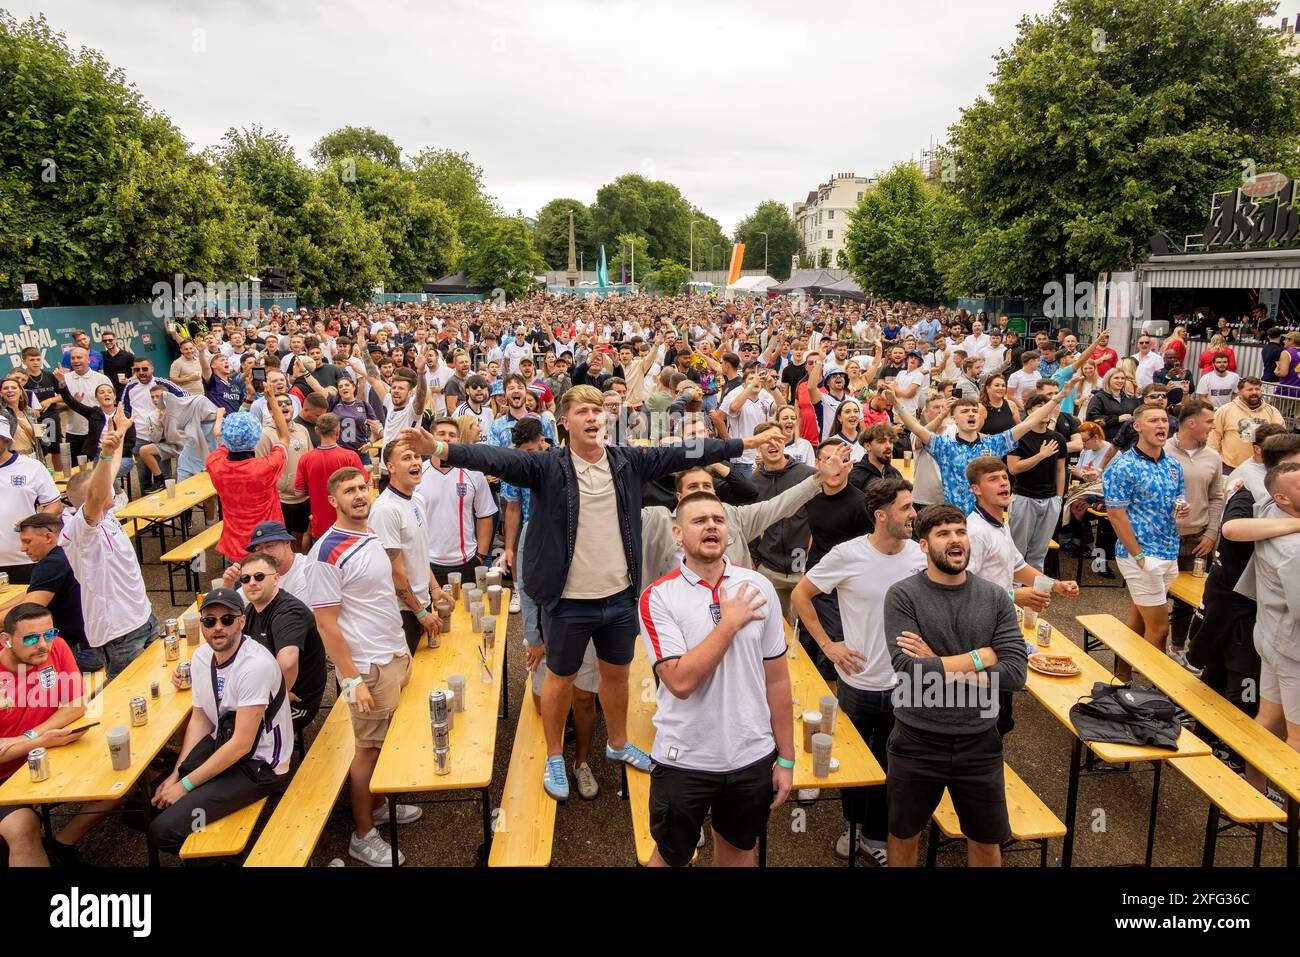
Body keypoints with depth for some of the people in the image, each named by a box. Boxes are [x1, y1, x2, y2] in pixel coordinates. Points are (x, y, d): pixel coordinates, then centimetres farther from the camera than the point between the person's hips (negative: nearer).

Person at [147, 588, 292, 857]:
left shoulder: (255, 665, -26)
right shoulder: (201, 656, 0)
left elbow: (241, 744, -24)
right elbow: (200, 719, 10)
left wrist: (186, 784, -16)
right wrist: (177, 774, -1)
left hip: (258, 764, -8)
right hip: (222, 743, 8)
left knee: (164, 829, -17)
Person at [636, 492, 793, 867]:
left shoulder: (759, 587, -3)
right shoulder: (658, 597, -12)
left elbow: (776, 678, 1)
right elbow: (681, 681, -23)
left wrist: (786, 758, 3)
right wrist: (730, 623, -19)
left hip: (753, 756, 3)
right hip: (684, 761, -3)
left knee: (738, 849, 23)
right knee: (671, 857, 16)